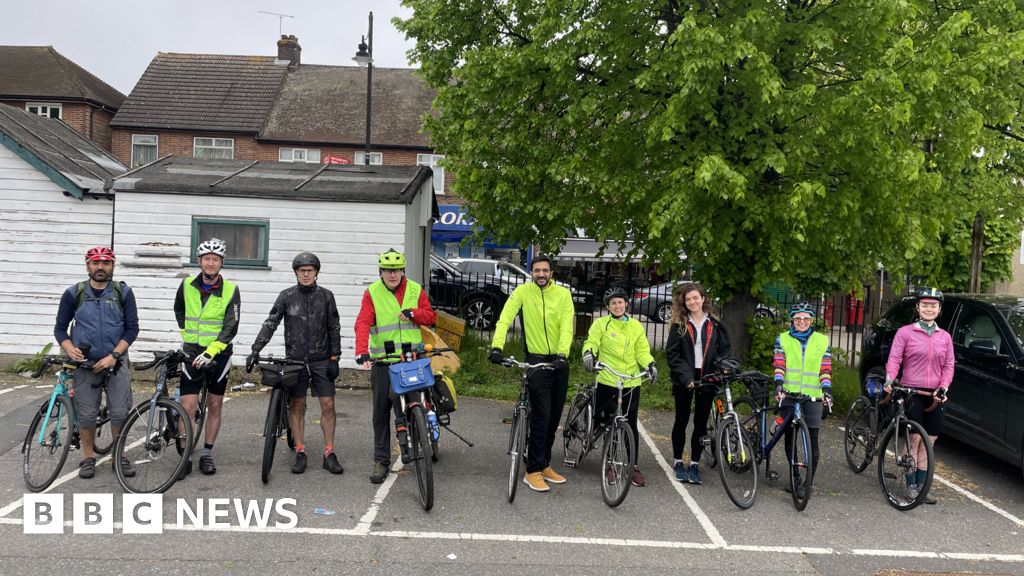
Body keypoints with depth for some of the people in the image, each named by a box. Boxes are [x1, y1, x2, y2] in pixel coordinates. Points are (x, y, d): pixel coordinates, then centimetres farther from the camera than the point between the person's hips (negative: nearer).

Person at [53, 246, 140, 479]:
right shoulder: (73, 293, 2)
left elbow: (132, 328, -2)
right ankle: (88, 457, 21)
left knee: (120, 413, -4)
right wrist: (70, 349, -12)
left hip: (115, 362, 0)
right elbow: (60, 328, 7)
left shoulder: (123, 292, 0)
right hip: (85, 364, 1)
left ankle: (119, 456, 14)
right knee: (87, 414, 3)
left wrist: (113, 356, -11)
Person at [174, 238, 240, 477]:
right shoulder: (187, 285, -1)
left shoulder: (230, 291, -8)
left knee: (214, 406, 8)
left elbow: (230, 328, -14)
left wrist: (209, 352, -24)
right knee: (188, 406, -6)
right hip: (192, 352, 1)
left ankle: (207, 455, 19)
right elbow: (178, 310, 20)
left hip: (219, 354, 0)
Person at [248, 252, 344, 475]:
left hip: (321, 360, 0)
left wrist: (334, 358, -1)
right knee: (297, 405, 5)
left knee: (328, 405, -3)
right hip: (295, 359, 0)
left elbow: (334, 329, 4)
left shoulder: (326, 296, 1)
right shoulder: (287, 296, 0)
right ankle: (300, 453, 13)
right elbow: (270, 323, -4)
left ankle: (329, 454, 6)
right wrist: (256, 349, -15)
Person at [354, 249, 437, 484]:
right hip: (382, 361, 0)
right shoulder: (372, 293, 0)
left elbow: (431, 316, 9)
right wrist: (362, 351, -26)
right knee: (381, 412, 6)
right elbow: (363, 323, -11)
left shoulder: (415, 290, 7)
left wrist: (414, 313, -12)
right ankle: (381, 460, 15)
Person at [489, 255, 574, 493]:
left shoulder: (563, 294, -1)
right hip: (536, 361, -3)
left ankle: (544, 464, 26)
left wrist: (563, 353, -26)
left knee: (554, 417, 11)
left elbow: (567, 326, -10)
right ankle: (533, 471, 1)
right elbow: (505, 318, -14)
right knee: (541, 416, -8)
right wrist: (497, 346, -29)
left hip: (559, 361, 4)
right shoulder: (523, 291, -6)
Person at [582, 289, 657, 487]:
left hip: (631, 384, 2)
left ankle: (634, 466, 15)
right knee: (607, 422, 3)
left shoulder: (636, 326, 11)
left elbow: (642, 350, 7)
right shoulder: (600, 324, 3)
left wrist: (650, 364, -11)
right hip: (607, 382, -2)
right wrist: (589, 353, -29)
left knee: (631, 425, 4)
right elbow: (592, 342, -8)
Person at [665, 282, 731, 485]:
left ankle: (694, 464, 15)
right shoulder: (679, 325, -1)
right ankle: (678, 462, 18)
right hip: (684, 380, -2)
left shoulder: (714, 324, 6)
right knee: (682, 420, 6)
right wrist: (686, 377, -15)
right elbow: (672, 353, -6)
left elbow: (725, 348, 9)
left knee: (701, 422, 4)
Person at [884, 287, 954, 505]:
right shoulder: (905, 332, 0)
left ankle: (921, 485, 15)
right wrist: (889, 379, -23)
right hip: (911, 392, -4)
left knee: (928, 442, 7)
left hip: (936, 396, 4)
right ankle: (911, 485, 7)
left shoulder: (945, 337, 11)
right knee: (914, 439, -4)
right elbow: (894, 359, -6)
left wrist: (943, 387, -8)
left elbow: (948, 366, 8)